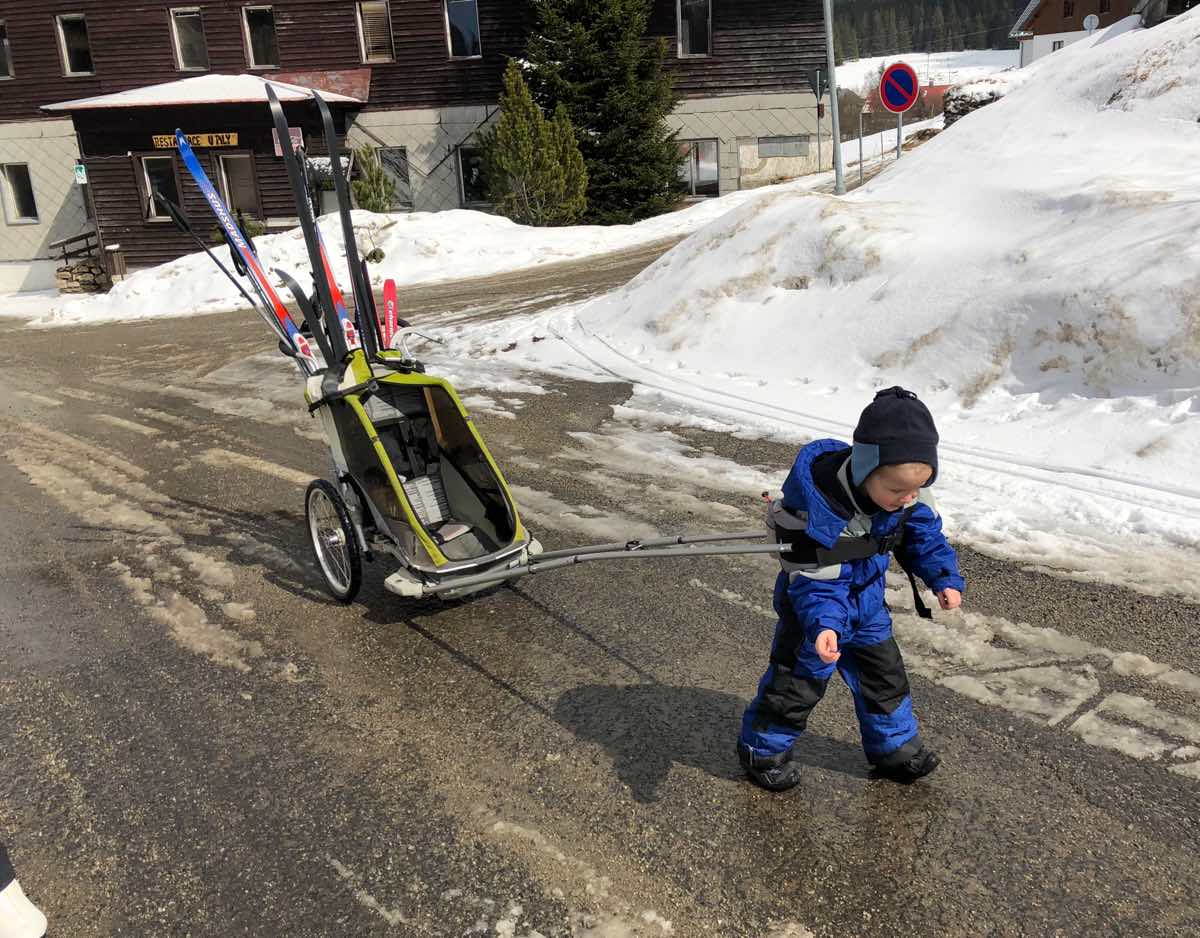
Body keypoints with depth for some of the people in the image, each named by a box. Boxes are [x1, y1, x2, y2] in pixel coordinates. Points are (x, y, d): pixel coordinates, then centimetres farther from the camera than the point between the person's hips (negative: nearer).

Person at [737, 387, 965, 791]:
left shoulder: (907, 490, -18)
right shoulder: (818, 501, -38)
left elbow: (925, 534, 2)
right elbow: (815, 576, -35)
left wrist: (945, 579, -8)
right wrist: (823, 623, -49)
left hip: (866, 600, 6)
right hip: (812, 602, -6)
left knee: (884, 671, 18)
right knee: (799, 678, 5)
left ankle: (894, 745, 39)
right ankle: (762, 748, 27)